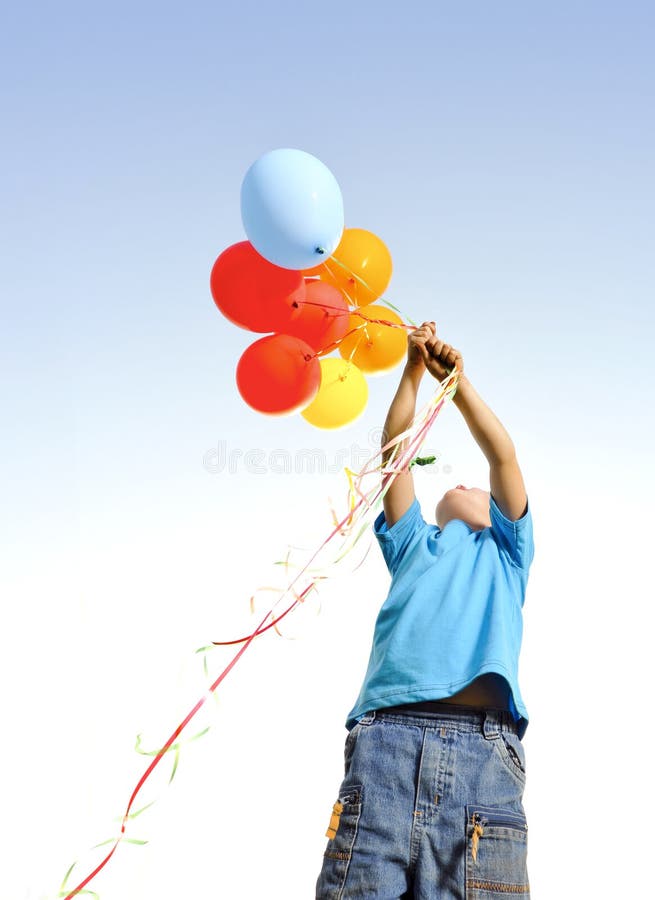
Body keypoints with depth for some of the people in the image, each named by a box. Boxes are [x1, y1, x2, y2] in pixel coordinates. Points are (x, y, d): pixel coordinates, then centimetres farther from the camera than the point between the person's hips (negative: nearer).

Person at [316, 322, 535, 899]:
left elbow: (502, 454, 25)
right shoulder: (414, 546, 36)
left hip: (483, 743, -1)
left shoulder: (504, 553, 34)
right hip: (386, 737, 1)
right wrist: (415, 368, 26)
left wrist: (457, 379, 23)